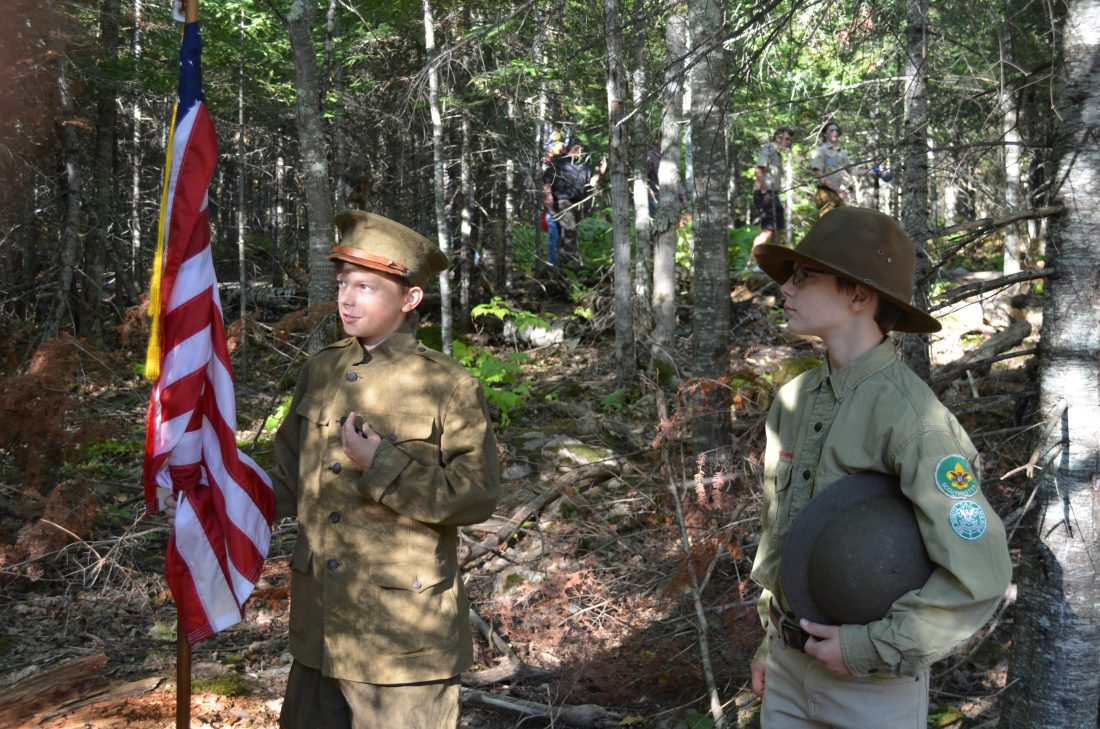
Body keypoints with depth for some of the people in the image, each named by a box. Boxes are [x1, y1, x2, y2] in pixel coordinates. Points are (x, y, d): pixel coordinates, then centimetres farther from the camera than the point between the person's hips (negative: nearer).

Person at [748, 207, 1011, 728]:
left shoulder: (911, 416, -20)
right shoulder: (793, 400, 2)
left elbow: (979, 574, -23)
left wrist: (876, 650, -20)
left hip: (874, 680, -6)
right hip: (789, 665, 6)